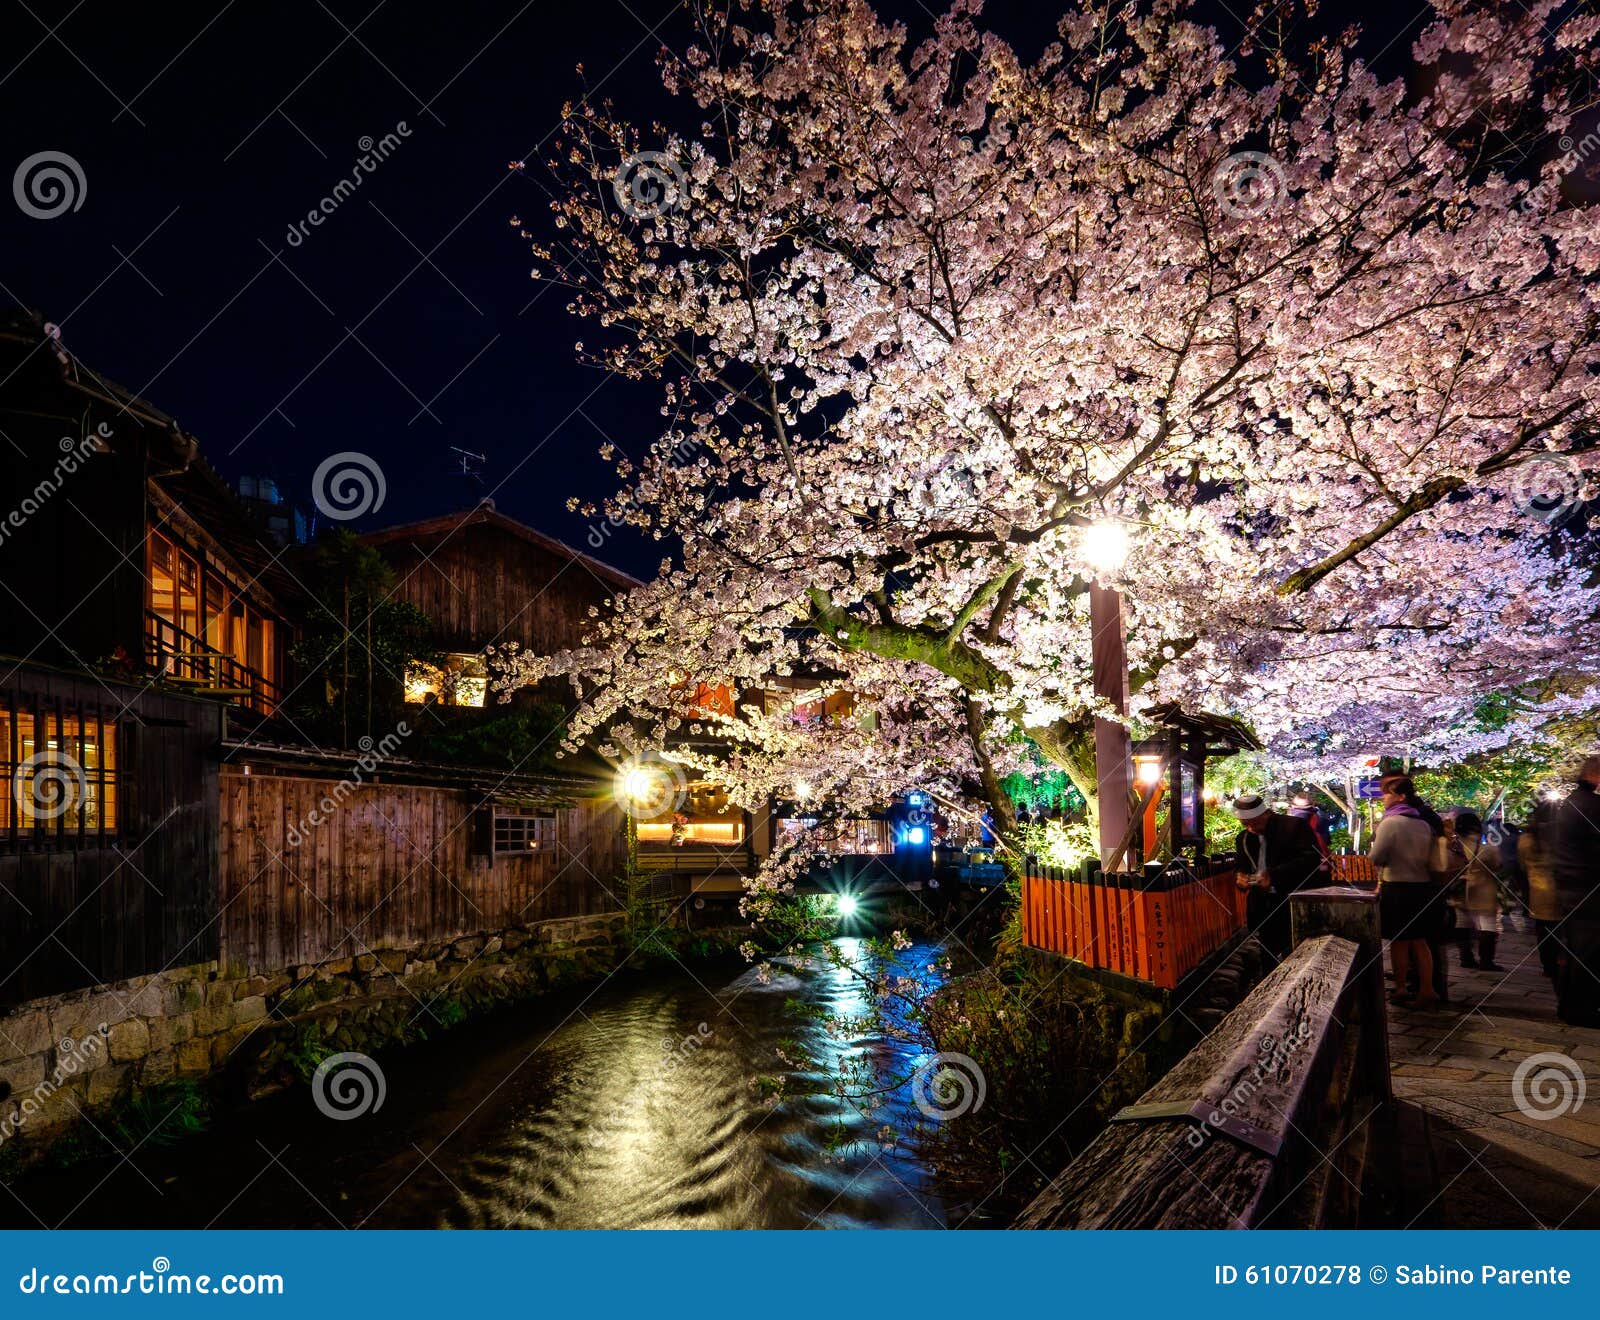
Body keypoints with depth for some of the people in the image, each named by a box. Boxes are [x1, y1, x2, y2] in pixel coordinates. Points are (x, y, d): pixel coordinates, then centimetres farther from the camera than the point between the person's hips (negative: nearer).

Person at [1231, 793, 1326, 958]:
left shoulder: (1295, 826, -9)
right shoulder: (1244, 838, 10)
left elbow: (1312, 859, -18)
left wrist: (1274, 875, -26)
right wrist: (1240, 877, -4)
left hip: (1296, 903, -5)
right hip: (1261, 907, 6)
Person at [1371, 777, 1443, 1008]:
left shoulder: (1390, 822, -14)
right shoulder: (1425, 824, 6)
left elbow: (1376, 858, -15)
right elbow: (1429, 857, 14)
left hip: (1397, 888, -6)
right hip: (1423, 887, 6)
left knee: (1398, 942, 6)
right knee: (1420, 941, 13)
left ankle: (1400, 989, 15)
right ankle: (1427, 990, 12)